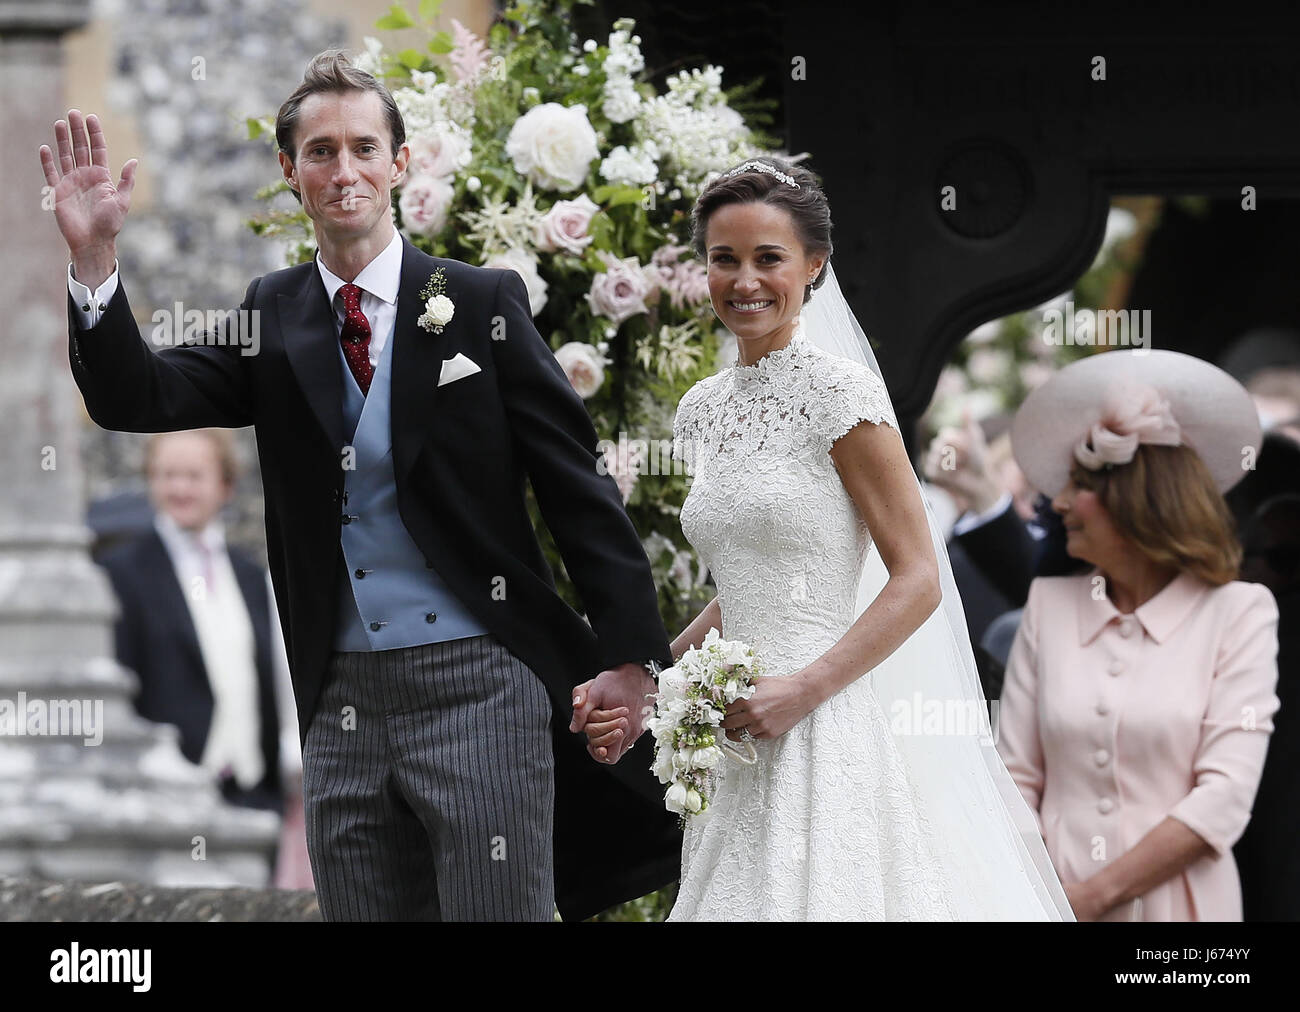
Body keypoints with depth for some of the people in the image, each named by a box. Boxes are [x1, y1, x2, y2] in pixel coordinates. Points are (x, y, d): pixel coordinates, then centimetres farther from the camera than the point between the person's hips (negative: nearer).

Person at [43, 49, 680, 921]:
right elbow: (136, 400, 0)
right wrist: (94, 258, -14)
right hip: (342, 703, 4)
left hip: (477, 688, -4)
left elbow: (578, 483, -2)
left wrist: (629, 655, -7)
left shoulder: (482, 304, -1)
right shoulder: (273, 319, 10)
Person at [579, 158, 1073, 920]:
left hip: (826, 735, -6)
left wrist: (804, 688, -18)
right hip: (738, 737, 6)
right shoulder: (705, 410, 13)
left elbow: (917, 579, -10)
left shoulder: (839, 392, -8)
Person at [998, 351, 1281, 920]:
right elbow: (1015, 779, 4)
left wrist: (1093, 897, -16)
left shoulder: (1238, 612, -2)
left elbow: (1225, 798, -11)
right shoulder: (1049, 606, 8)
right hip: (1053, 906, 3)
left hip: (1173, 903, -3)